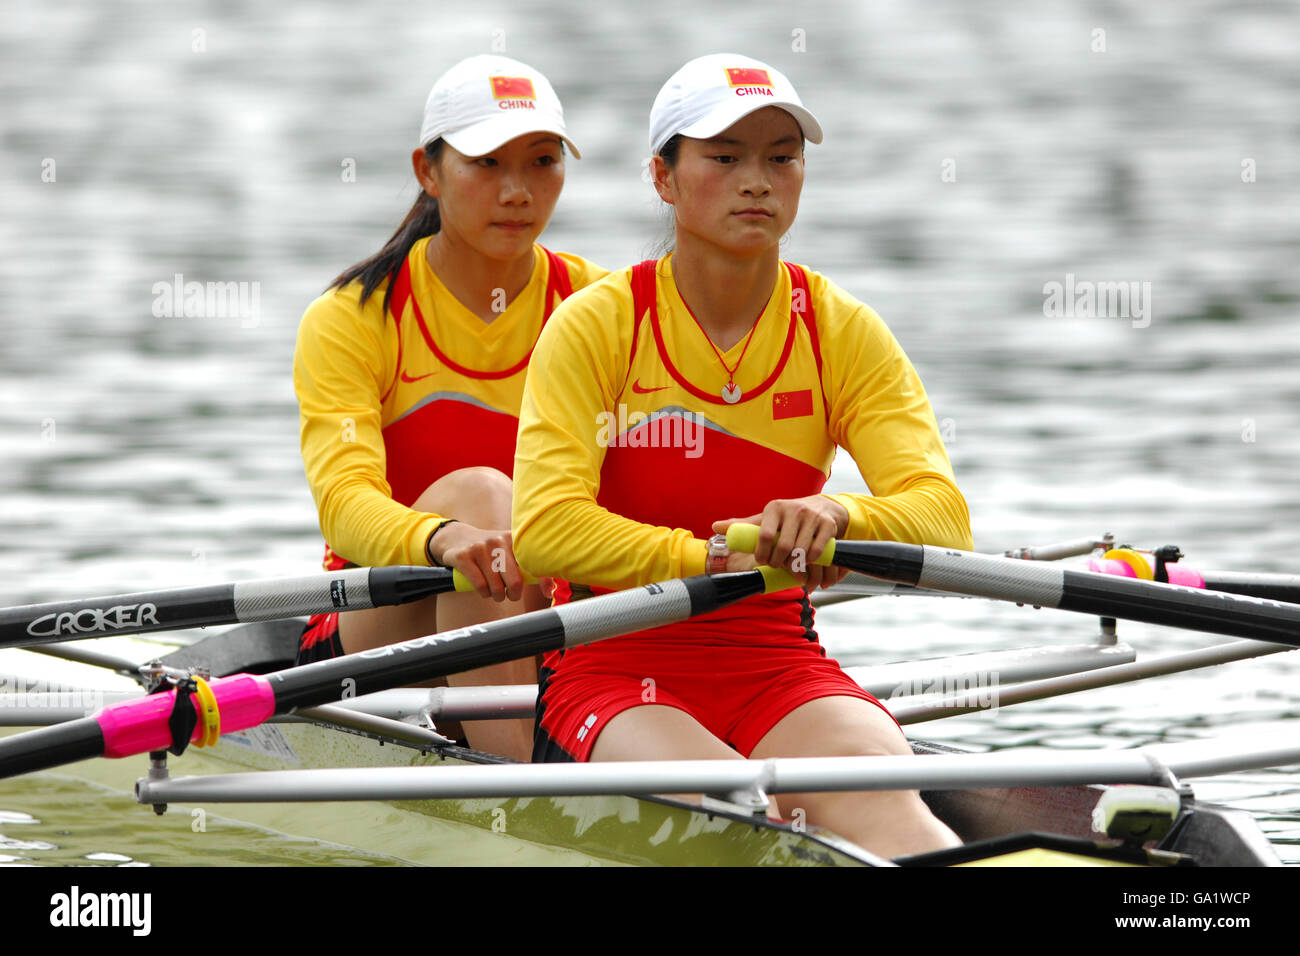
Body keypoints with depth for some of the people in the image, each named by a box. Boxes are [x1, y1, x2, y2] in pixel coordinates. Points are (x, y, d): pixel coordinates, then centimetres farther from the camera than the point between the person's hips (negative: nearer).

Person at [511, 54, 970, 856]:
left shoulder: (843, 332, 6)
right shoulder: (597, 325, -2)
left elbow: (942, 517, -8)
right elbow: (543, 530, -15)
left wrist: (839, 516, -31)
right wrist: (713, 559, -27)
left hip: (780, 670, 2)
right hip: (613, 672, -2)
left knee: (880, 803, -31)